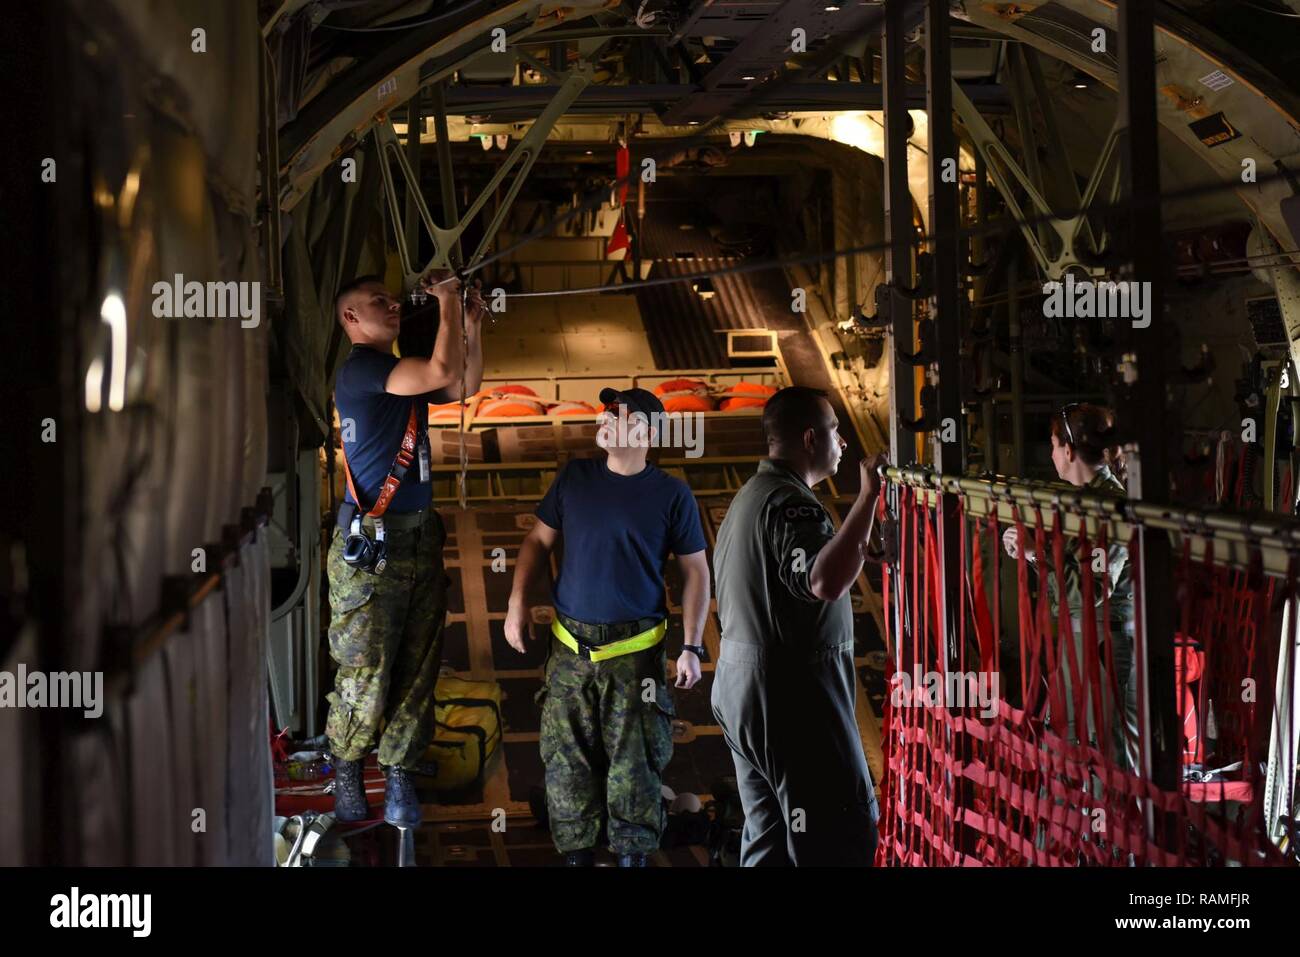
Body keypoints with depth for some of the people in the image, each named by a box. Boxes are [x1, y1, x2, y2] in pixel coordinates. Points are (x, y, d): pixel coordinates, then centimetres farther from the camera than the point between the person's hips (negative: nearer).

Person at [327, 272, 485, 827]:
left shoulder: (401, 374, 15)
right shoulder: (359, 370, -12)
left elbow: (465, 387, 25)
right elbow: (444, 372, -22)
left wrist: (471, 329, 12)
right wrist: (447, 303, -10)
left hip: (420, 539, 8)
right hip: (369, 546, -8)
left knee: (416, 671, 6)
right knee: (364, 679, -1)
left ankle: (398, 773, 14)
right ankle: (346, 768, 19)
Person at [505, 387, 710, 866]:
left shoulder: (672, 495, -3)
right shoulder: (574, 477, 5)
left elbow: (695, 571, 0)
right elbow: (538, 541, 12)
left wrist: (692, 647, -6)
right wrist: (517, 603, 2)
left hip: (636, 650, -3)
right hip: (570, 646, 3)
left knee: (634, 759, 2)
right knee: (567, 756, 6)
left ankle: (632, 853, 16)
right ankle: (576, 852, 19)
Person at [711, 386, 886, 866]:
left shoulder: (749, 496, 17)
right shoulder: (790, 503, -17)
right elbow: (825, 583, -36)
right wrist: (868, 497, -32)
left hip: (739, 686, 10)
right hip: (794, 695, -10)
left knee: (768, 835, 14)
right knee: (845, 834, -8)